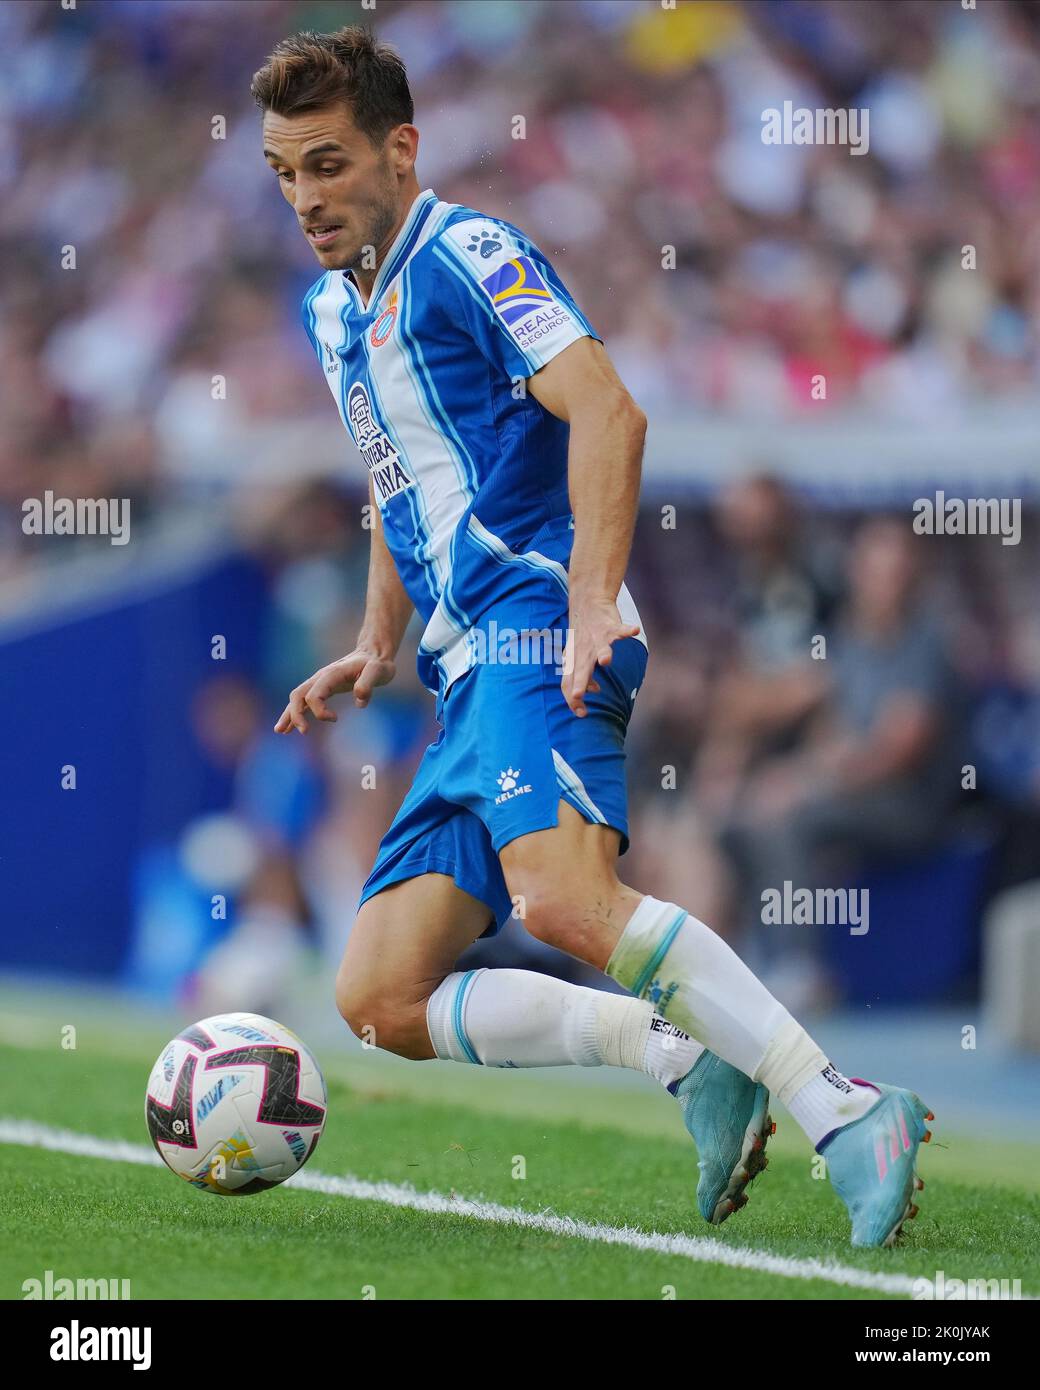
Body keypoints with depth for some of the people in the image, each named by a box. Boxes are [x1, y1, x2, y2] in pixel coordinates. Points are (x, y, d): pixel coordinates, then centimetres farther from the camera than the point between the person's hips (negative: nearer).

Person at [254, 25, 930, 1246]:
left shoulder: (464, 258, -5)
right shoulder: (333, 311, 22)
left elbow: (607, 412, -18)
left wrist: (592, 602, -27)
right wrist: (375, 653, 24)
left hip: (534, 635, -9)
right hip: (467, 681, 9)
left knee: (561, 900, -34)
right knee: (378, 999, -1)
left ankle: (847, 1113, -32)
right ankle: (687, 1056, -6)